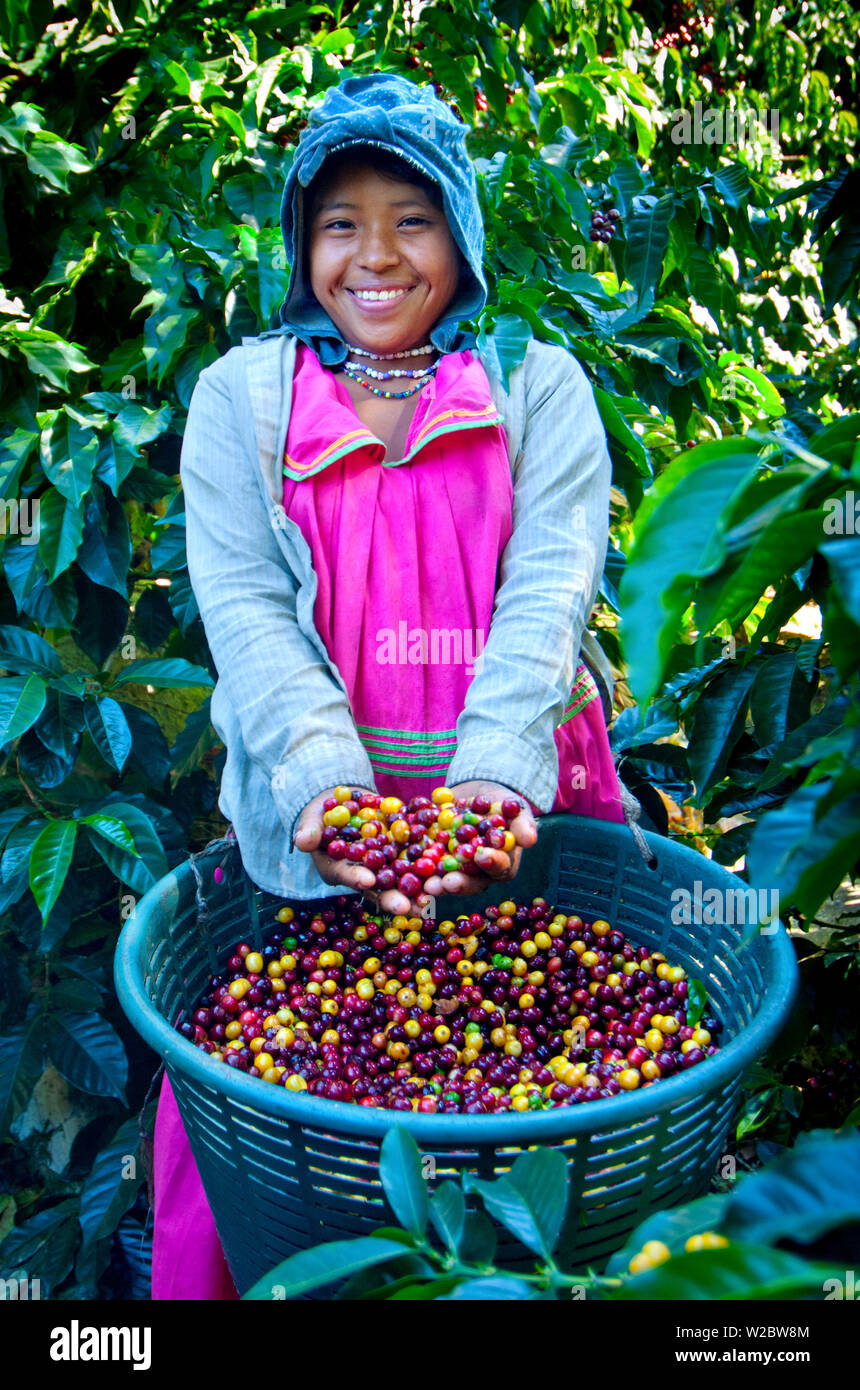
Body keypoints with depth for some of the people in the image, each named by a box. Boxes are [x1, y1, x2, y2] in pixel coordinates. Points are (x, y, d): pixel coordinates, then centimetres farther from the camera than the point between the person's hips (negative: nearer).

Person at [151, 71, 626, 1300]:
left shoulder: (541, 388, 7)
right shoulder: (241, 394, 8)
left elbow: (552, 585, -6)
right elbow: (243, 604, -4)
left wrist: (496, 772, -23)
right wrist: (327, 785, -20)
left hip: (513, 808, 0)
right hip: (310, 818, 0)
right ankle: (205, 1289, 27)